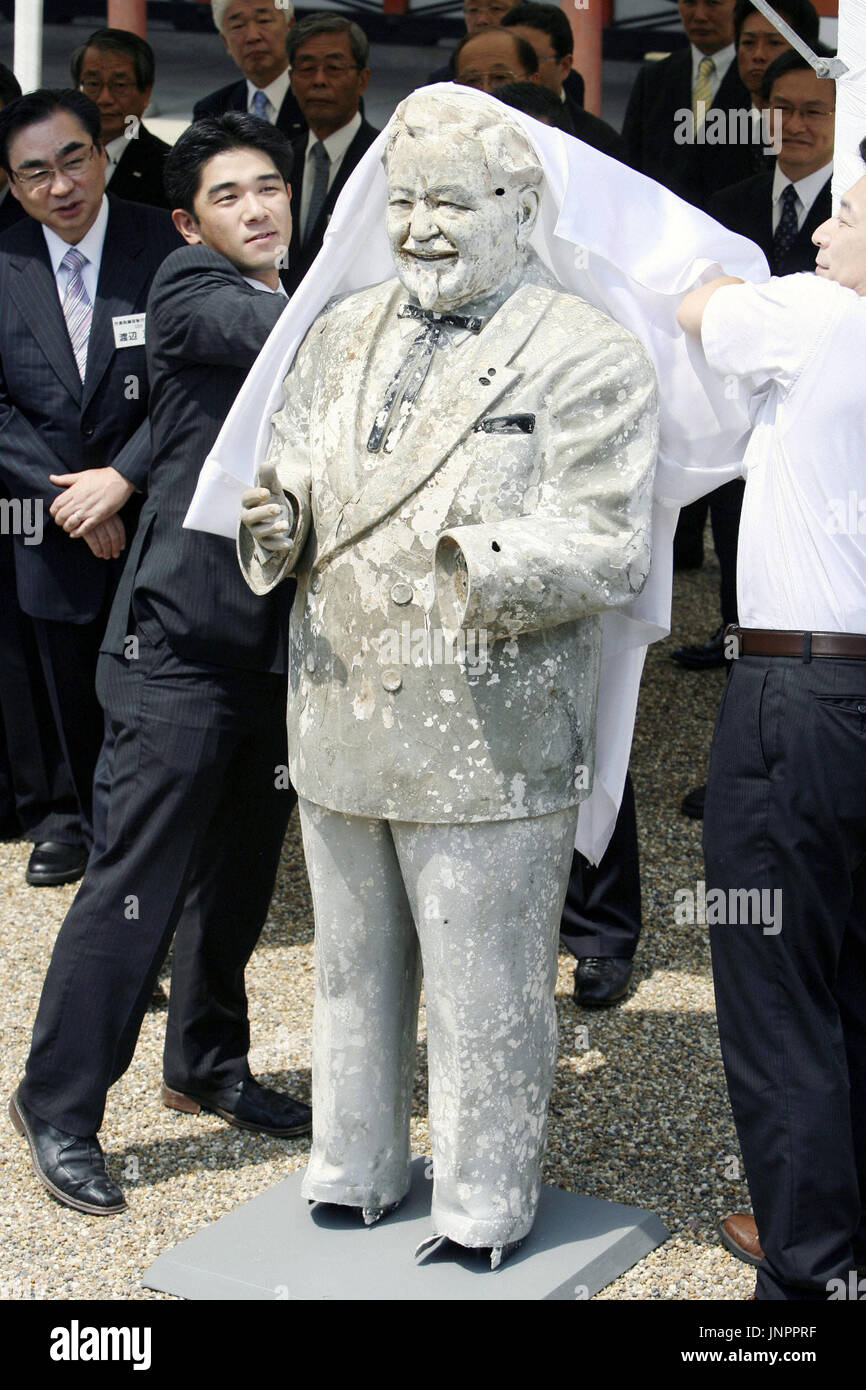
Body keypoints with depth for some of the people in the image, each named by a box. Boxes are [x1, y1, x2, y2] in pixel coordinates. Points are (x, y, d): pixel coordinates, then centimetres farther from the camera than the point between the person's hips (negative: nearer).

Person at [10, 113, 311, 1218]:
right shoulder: (189, 290, -6)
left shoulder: (306, 304, 17)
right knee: (137, 881, -5)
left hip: (280, 639, 7)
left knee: (239, 874, 15)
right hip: (182, 640, -7)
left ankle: (205, 1065, 32)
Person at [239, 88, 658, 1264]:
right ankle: (353, 1181, 39)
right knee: (352, 976, 20)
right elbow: (292, 478, 13)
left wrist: (493, 564, -35)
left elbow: (607, 550, -16)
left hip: (490, 743, -6)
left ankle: (481, 1224, 25)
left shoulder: (588, 358, -8)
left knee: (486, 999, 6)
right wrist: (279, 524, -11)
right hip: (339, 720, 6)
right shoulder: (344, 336, 12)